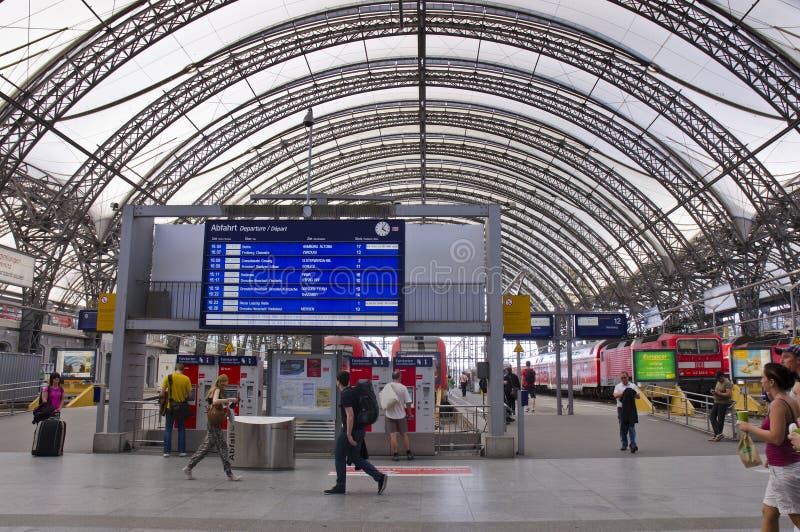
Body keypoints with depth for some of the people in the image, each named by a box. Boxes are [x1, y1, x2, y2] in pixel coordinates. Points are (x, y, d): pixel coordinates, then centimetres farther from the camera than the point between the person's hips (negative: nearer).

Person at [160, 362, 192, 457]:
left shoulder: (168, 377, -6)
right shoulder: (186, 379, -6)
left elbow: (162, 393, -7)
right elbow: (189, 394, -3)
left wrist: (167, 396, 13)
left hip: (170, 407, 0)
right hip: (181, 407, 0)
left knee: (168, 429, 9)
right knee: (181, 429, 13)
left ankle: (166, 451, 5)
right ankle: (181, 451, 12)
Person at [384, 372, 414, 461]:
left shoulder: (387, 386, -7)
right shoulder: (403, 388, -11)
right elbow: (408, 402, -9)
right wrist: (409, 414, 4)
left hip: (390, 414, 0)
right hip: (401, 414, 0)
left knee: (393, 435, 4)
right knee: (404, 434, 13)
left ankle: (395, 454, 5)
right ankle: (408, 453, 20)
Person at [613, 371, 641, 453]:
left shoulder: (633, 386, 9)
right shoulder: (618, 386, 8)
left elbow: (638, 396, 2)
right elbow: (615, 395, -8)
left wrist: (633, 394, -17)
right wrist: (623, 393, -23)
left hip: (631, 408, -1)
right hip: (621, 408, 1)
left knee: (631, 427, -7)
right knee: (623, 428, 5)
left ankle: (633, 444, -9)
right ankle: (624, 444, 15)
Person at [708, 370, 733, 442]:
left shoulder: (727, 383, -13)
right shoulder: (718, 382, 14)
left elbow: (728, 394, -22)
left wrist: (718, 393, -23)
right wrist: (714, 392, 3)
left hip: (723, 403, -9)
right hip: (716, 402, 9)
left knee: (720, 419, -3)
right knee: (712, 416, 4)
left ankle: (717, 435, 3)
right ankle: (718, 434, 5)